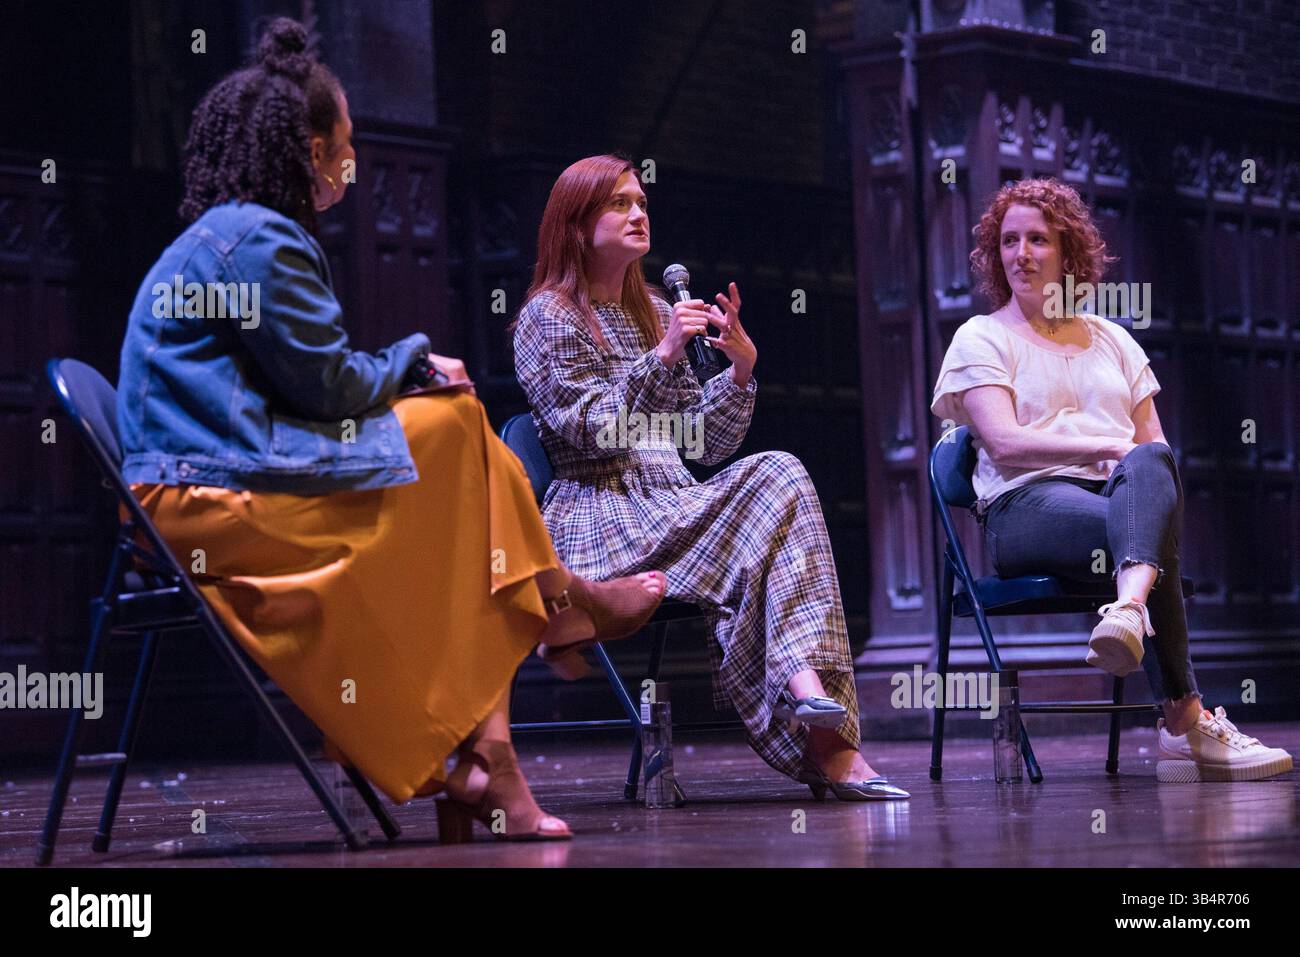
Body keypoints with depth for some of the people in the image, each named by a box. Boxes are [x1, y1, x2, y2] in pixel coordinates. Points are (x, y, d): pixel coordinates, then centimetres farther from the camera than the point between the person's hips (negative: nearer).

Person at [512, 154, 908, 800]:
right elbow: (596, 432, -13)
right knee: (776, 487, -28)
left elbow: (706, 444, 18)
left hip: (669, 513, 6)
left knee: (780, 474, -26)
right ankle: (823, 743, -35)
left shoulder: (653, 312, 23)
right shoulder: (548, 317, 2)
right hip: (599, 521, -6)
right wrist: (662, 355, -21)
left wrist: (741, 366, 3)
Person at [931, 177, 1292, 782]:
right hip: (1028, 504, -4)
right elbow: (1005, 442, -3)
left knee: (1151, 464, -38)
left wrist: (1142, 464, -6)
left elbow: (1154, 441, 21)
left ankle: (1128, 611, -62)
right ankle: (1185, 720, -48)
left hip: (1125, 494, 4)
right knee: (1156, 533, -37)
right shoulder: (981, 339, 14)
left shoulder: (1111, 340, 28)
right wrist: (1109, 446, -12)